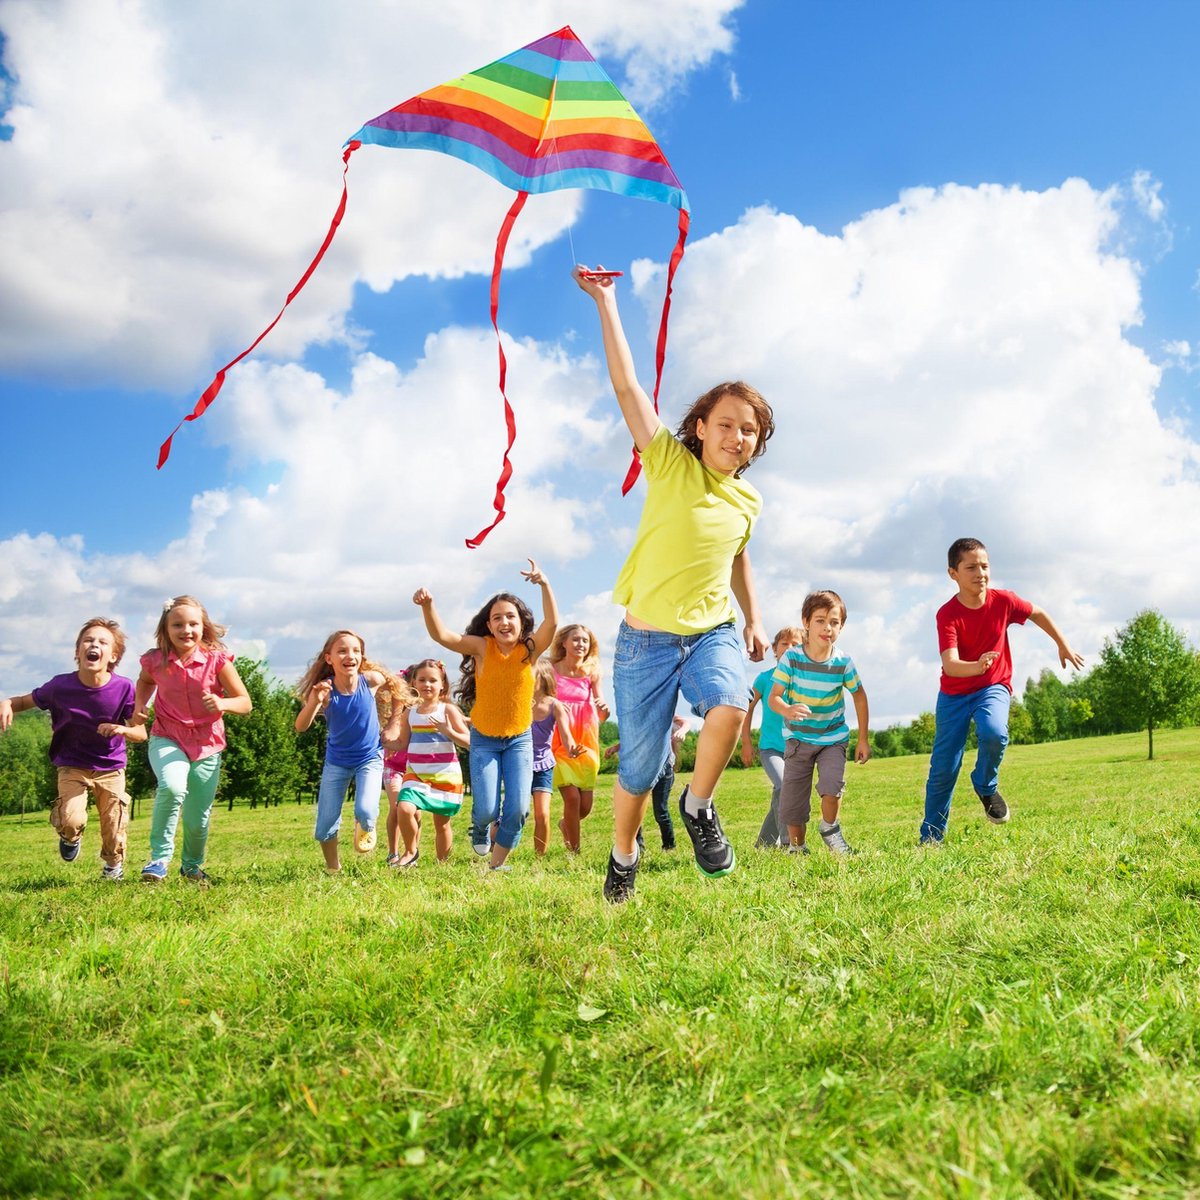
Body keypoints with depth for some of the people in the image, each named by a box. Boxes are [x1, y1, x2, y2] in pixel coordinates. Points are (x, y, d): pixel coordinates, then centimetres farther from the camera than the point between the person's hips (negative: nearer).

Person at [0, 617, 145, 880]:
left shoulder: (123, 688, -17)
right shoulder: (60, 686, -16)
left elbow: (141, 734, -9)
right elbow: (25, 701, 1)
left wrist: (123, 729, -31)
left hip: (111, 767, 0)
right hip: (72, 766, 0)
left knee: (114, 832, 1)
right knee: (71, 821, -21)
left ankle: (113, 863, 38)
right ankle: (71, 837, 19)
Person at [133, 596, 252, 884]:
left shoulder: (217, 659, -13)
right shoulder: (155, 660, -8)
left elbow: (245, 703, -8)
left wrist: (222, 704, -28)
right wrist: (139, 705, 0)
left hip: (206, 745, 1)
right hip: (167, 739, 0)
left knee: (198, 819, 8)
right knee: (172, 787, -33)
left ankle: (192, 865, 39)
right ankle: (160, 856, -15)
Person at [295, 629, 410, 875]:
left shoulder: (371, 680, -18)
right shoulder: (325, 689, -19)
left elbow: (394, 684, 4)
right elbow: (300, 727, -27)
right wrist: (314, 702, -44)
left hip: (370, 759, -1)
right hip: (336, 762, 1)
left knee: (366, 811, -24)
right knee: (324, 828, 1)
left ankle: (365, 829, 14)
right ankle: (333, 868, 32)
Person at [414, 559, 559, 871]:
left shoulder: (530, 649, -10)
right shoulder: (482, 647, -11)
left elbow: (551, 623, -28)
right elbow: (441, 635, -23)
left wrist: (544, 584, -42)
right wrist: (427, 605, -42)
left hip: (519, 739, 1)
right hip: (484, 739, -1)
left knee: (517, 809, -9)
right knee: (486, 810, -8)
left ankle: (497, 863, 15)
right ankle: (480, 829, 31)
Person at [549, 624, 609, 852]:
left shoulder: (591, 674, 5)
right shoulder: (552, 670, -3)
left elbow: (601, 716, 8)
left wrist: (604, 710, -14)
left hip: (585, 745, 3)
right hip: (559, 744, -3)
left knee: (585, 806, 1)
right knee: (572, 797, -15)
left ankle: (565, 824, 36)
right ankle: (574, 851, 3)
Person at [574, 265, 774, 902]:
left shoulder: (748, 500, 7)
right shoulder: (670, 464, -5)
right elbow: (626, 386, -12)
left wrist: (753, 619, 17)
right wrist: (605, 302, -13)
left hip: (713, 632, 3)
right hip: (646, 640, -2)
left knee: (730, 705, -31)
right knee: (640, 767, 3)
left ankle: (699, 807, -4)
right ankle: (623, 857, 32)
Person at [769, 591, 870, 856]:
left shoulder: (843, 663, -14)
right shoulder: (791, 658, -18)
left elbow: (859, 696, 1)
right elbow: (774, 697, -17)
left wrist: (863, 739, 3)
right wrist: (787, 710, -41)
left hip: (833, 737, 0)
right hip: (798, 738, 0)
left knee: (832, 783, -23)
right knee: (792, 800, 2)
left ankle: (829, 828, 8)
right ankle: (797, 848, 24)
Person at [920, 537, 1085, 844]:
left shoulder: (1003, 600, -11)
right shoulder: (947, 614, -20)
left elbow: (1038, 614, 11)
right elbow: (950, 665, -32)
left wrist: (1063, 646, 20)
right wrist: (976, 666, -52)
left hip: (993, 687, 1)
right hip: (954, 694, -1)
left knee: (994, 733, -32)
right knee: (943, 769, -1)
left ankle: (986, 787, -1)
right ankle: (931, 837, 16)